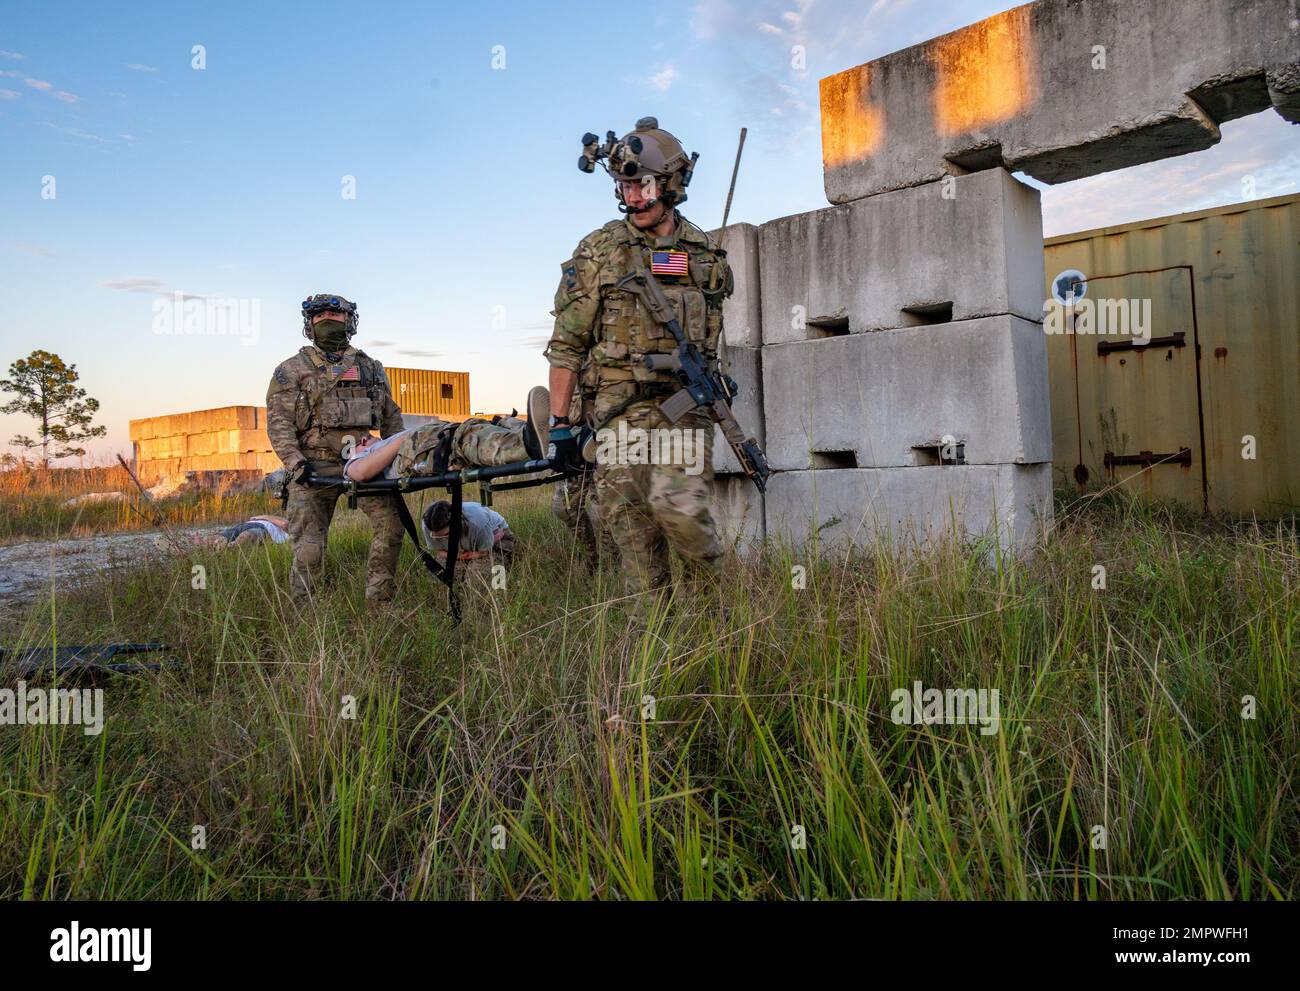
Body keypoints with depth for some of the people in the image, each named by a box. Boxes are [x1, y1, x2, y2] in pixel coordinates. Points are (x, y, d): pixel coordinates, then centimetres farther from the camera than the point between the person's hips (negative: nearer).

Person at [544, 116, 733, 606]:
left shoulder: (705, 254, 11)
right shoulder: (597, 252, 3)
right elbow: (567, 344, 2)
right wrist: (559, 422, -2)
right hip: (618, 410, 0)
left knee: (678, 504, -18)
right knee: (631, 525, 1)